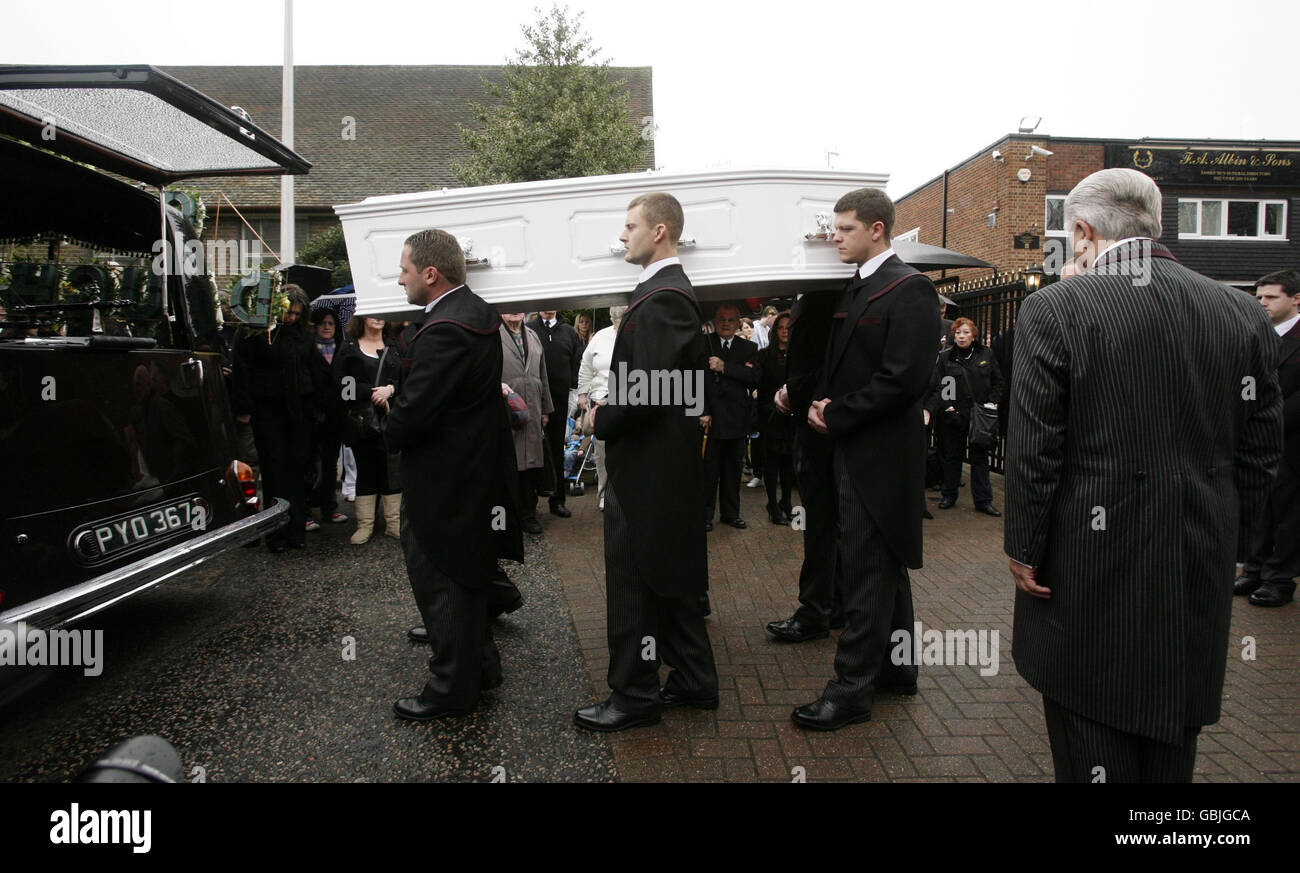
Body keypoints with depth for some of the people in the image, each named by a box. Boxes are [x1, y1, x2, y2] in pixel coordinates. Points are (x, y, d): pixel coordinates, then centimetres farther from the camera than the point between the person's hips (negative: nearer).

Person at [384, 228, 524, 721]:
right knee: (466, 575, 21)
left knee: (440, 583, 3)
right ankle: (480, 666, 35)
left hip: (443, 481, -10)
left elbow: (413, 411, -25)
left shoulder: (443, 330, -24)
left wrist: (387, 434, -5)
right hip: (479, 469, 10)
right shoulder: (478, 312, 8)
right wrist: (398, 404, 6)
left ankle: (451, 689, 15)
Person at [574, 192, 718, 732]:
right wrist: (607, 409, 8)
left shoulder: (660, 298, -19)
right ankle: (693, 681, 30)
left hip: (647, 462, -10)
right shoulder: (669, 291, 14)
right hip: (664, 459, 10)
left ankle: (633, 696, 14)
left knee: (633, 579, 1)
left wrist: (602, 419, -11)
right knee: (668, 575, 18)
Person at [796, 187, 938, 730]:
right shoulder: (856, 289, 15)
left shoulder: (909, 289, -13)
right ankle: (895, 667, 30)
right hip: (856, 450, 9)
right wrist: (822, 405, 1)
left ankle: (852, 688, 5)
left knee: (866, 570, -4)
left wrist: (837, 415, -14)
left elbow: (904, 378, -21)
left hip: (879, 454, -9)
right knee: (884, 565, 17)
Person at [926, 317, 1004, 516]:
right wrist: (929, 409, -24)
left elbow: (997, 381, 14)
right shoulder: (945, 357, -3)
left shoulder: (986, 354, 4)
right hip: (952, 416, -1)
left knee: (980, 458, 6)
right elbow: (936, 387, -11)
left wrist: (992, 402, 1)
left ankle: (983, 501, 13)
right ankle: (949, 496, 24)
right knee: (952, 456, 10)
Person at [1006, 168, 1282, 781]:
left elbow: (1032, 449, -13)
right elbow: (1260, 451, 5)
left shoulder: (1054, 310, -12)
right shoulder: (1243, 314, 2)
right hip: (1198, 571, 5)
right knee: (1172, 751, 20)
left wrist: (1023, 549, -3)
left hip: (1089, 568, -5)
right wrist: (1227, 544, 16)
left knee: (1091, 749, 8)